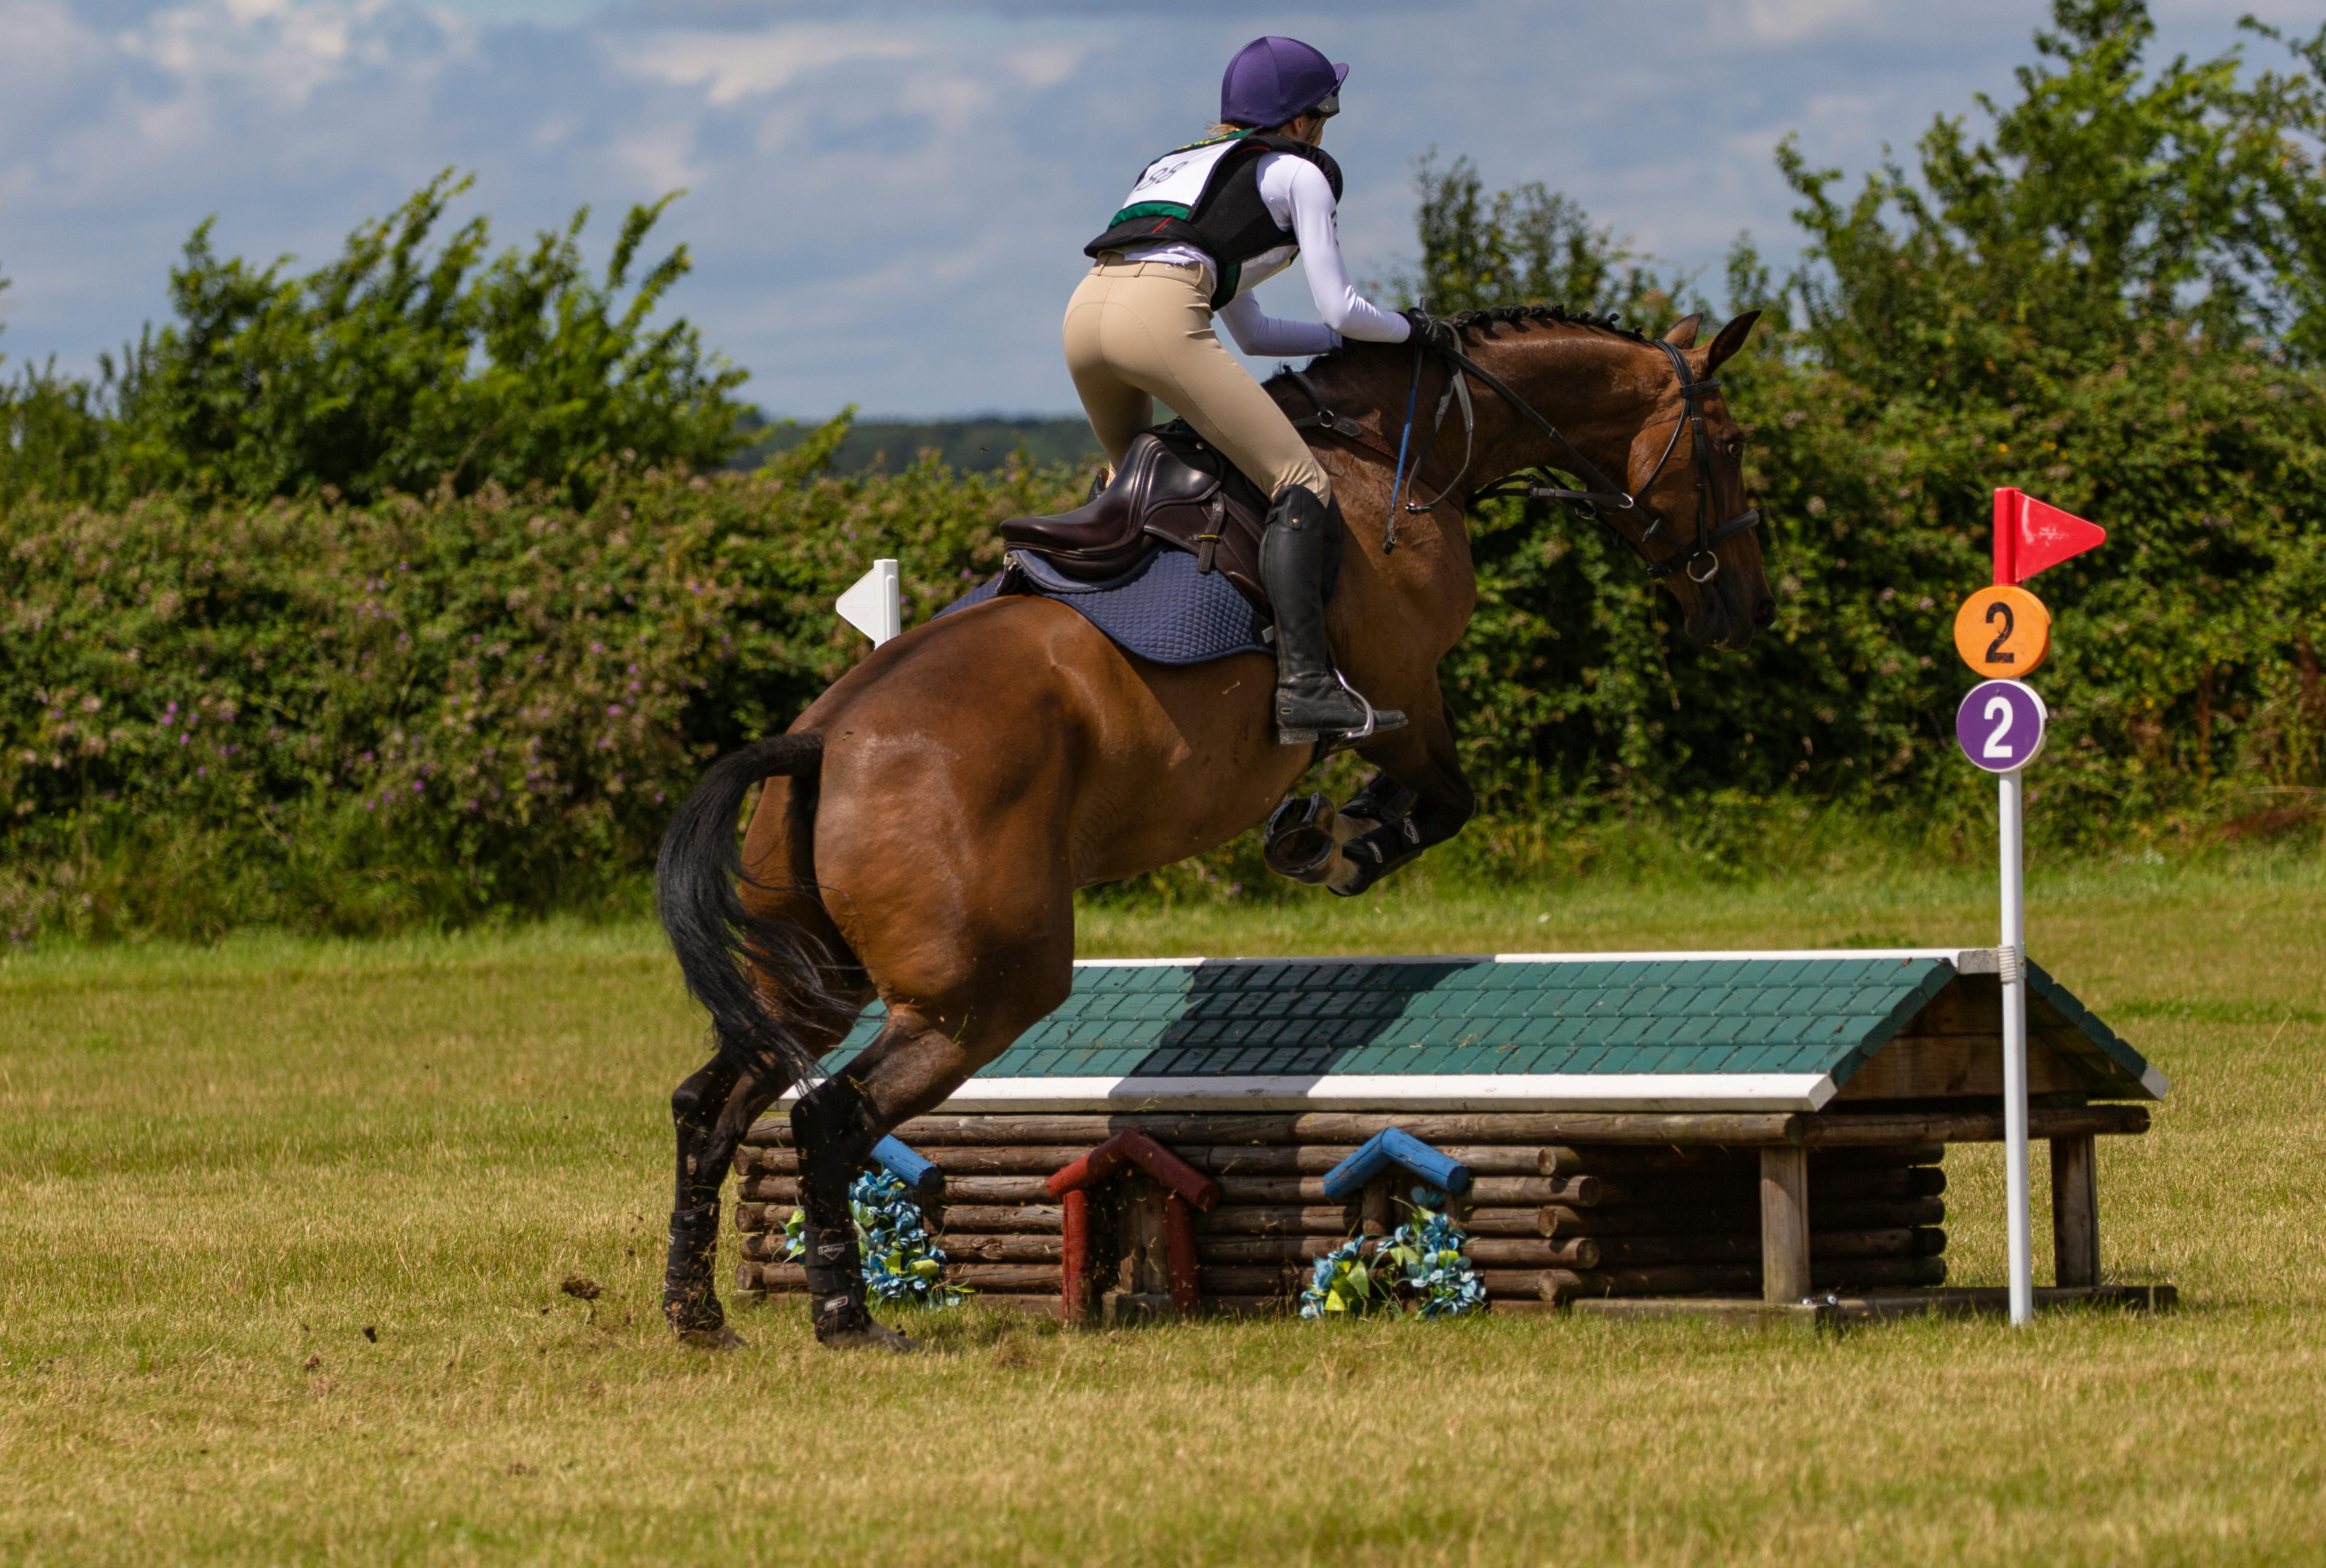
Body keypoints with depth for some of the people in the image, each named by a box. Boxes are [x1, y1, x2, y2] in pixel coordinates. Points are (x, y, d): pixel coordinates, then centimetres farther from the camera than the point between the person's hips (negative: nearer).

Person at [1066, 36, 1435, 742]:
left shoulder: (1186, 165, 38)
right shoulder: (1299, 172, 15)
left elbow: (1253, 332, 39)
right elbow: (1340, 311, 10)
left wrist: (1354, 336, 39)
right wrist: (1407, 329, 29)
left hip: (1085, 311, 8)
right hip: (1159, 316, -8)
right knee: (1301, 488, -7)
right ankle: (1305, 684, -21)